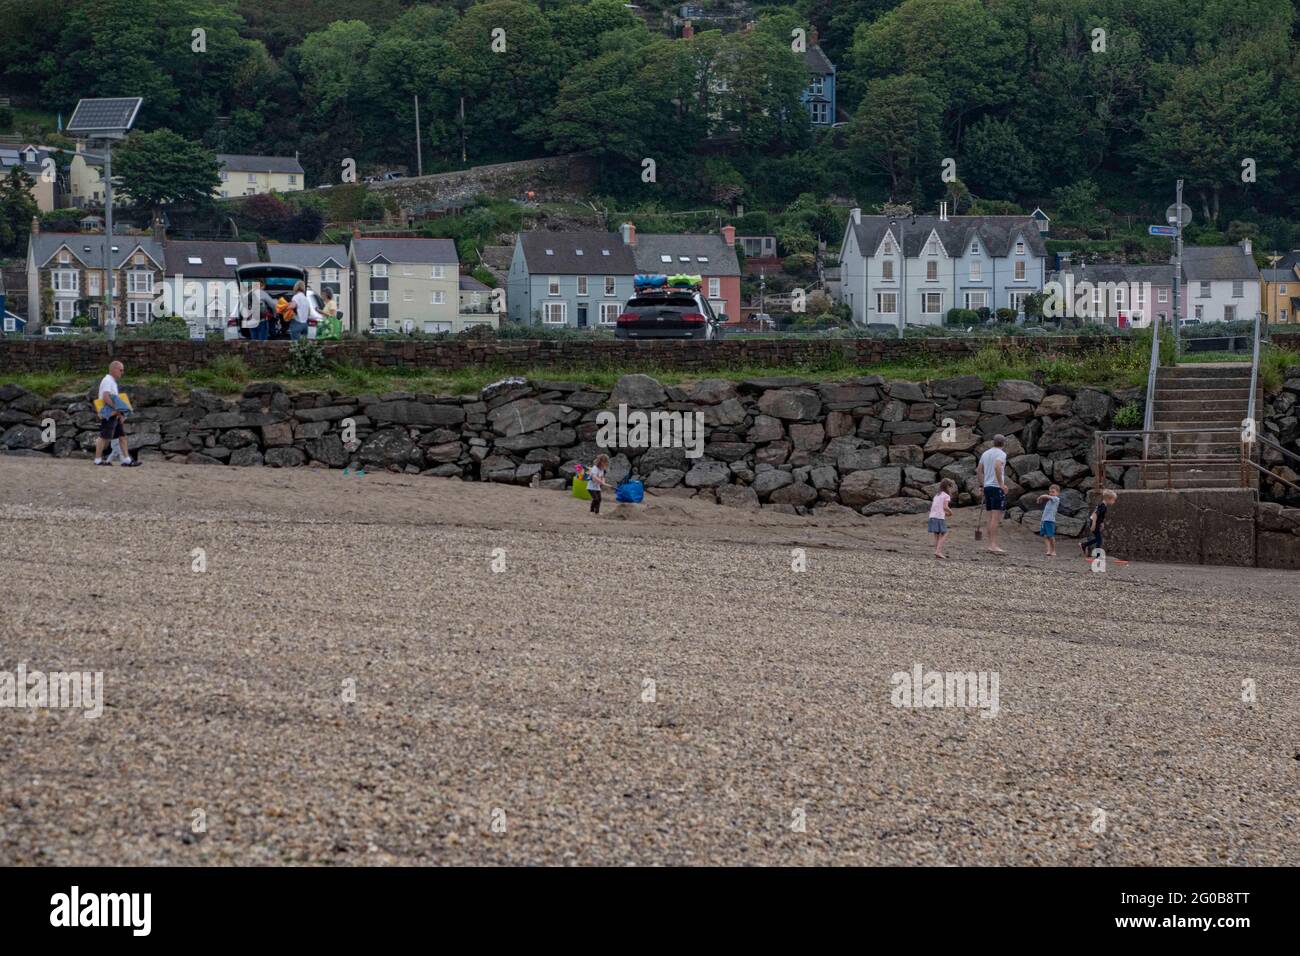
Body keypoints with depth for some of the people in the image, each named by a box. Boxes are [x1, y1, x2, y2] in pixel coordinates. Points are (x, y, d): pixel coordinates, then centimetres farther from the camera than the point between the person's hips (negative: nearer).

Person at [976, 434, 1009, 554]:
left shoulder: (985, 454, 16)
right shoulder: (1001, 454, -7)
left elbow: (978, 470, 21)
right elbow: (997, 467, -25)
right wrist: (1001, 484, -21)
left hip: (987, 487, 8)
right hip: (997, 487, -8)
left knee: (991, 517, 11)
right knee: (996, 517, -10)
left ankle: (990, 545, 10)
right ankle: (993, 545, -16)